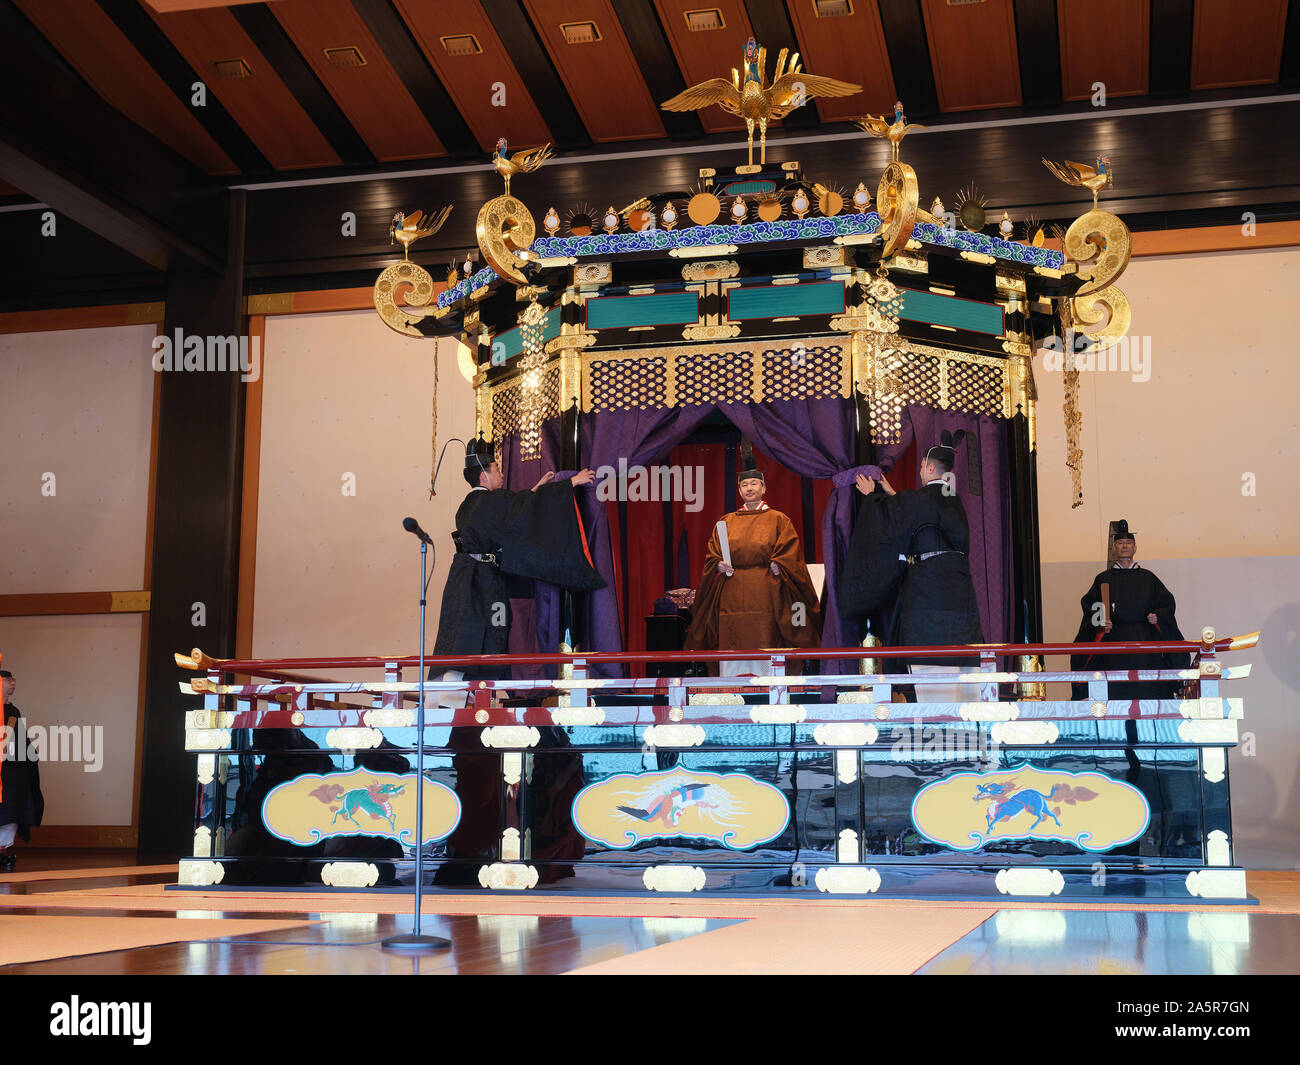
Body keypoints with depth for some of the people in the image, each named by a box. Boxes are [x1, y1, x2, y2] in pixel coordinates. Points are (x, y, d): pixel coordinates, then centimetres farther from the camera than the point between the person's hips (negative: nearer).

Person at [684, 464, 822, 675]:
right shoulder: (726, 522, 17)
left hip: (764, 593, -2)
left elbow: (789, 556, 2)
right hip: (732, 594, 3)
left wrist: (776, 568, -14)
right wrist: (719, 565, -3)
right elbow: (712, 555, 17)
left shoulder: (778, 520, 9)